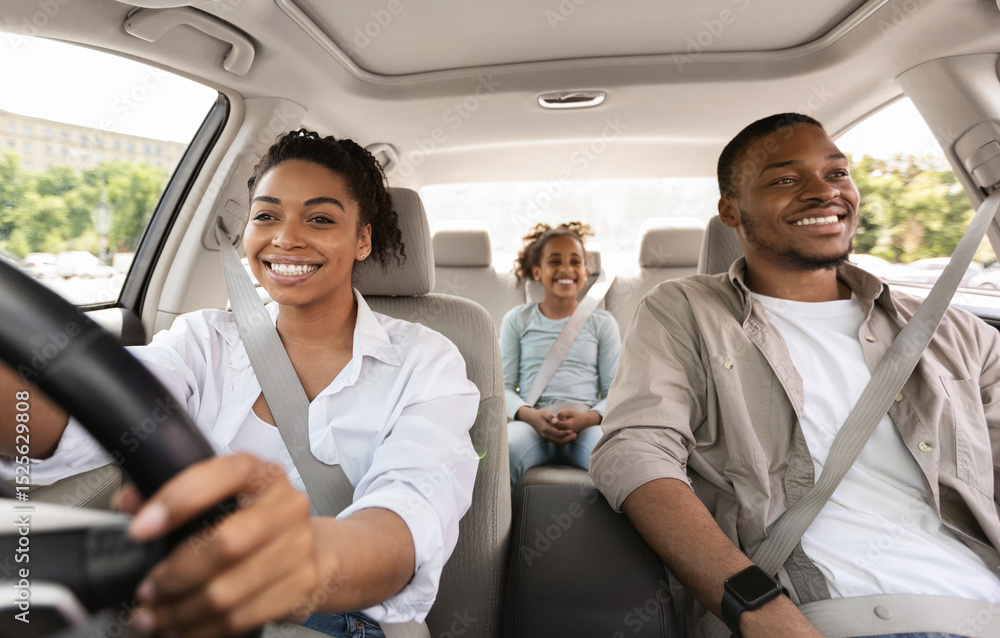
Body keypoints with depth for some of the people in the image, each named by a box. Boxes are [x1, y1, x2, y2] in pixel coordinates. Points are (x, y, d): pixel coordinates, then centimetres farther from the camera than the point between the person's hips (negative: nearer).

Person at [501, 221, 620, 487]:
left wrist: (587, 418, -11)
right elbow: (504, 386, 11)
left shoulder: (601, 323, 16)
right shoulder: (517, 320, 16)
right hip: (532, 422, 0)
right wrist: (530, 415, -11)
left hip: (587, 423, 1)